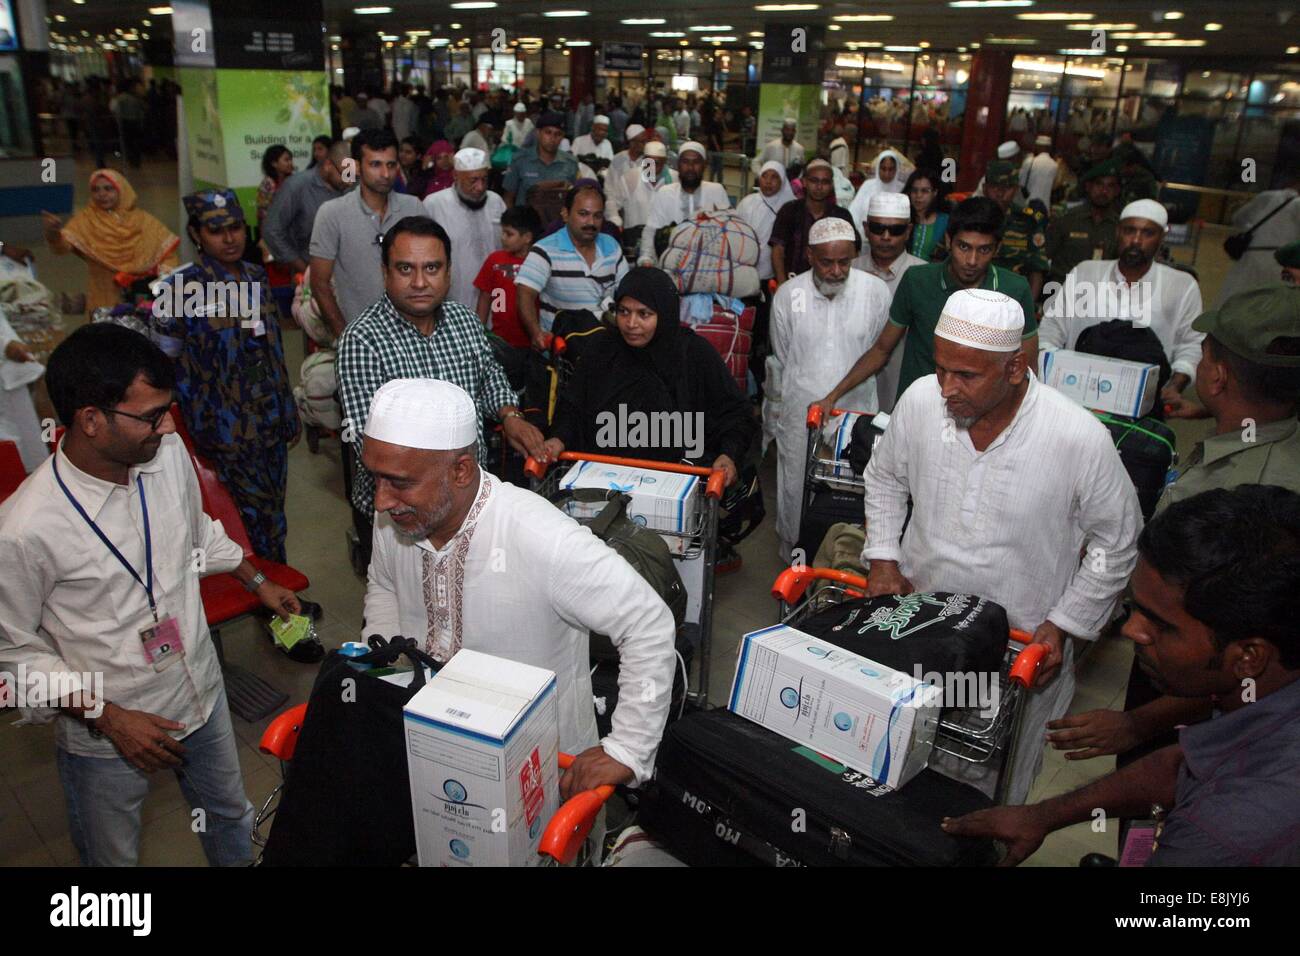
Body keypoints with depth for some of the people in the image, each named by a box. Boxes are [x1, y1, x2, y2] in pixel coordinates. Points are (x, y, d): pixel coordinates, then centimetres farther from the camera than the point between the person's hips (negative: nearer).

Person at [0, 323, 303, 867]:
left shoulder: (169, 453, -13)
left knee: (230, 822, 27)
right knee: (113, 857, 21)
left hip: (201, 694, 5)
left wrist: (256, 581, 18)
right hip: (103, 732, -4)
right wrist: (108, 717, -18)